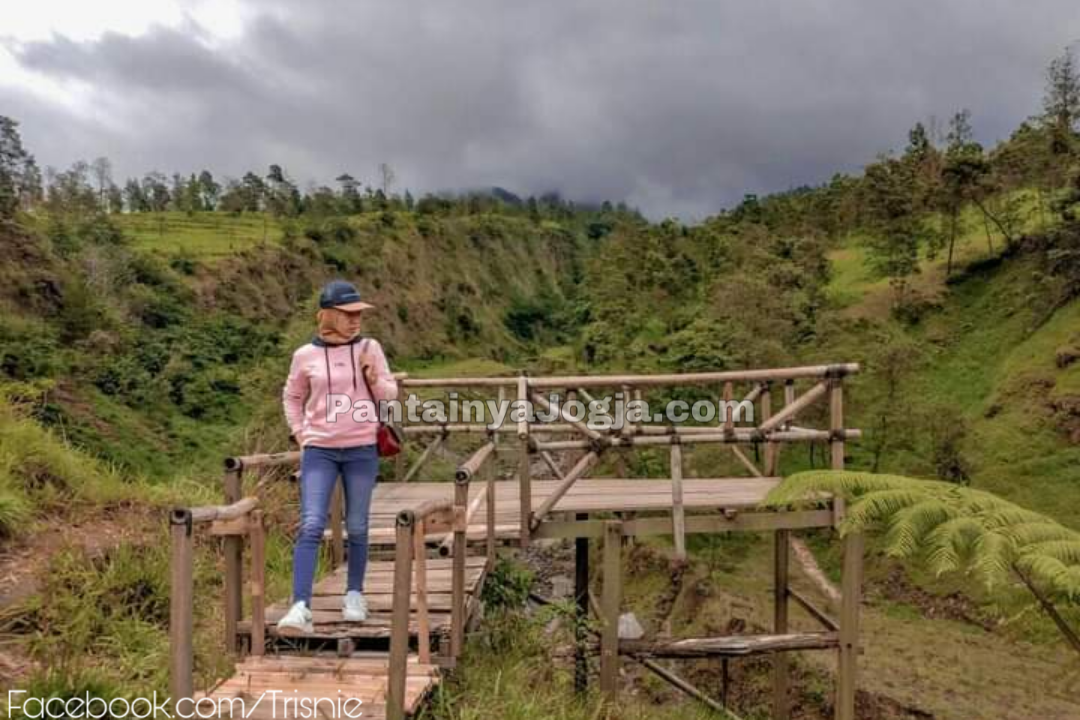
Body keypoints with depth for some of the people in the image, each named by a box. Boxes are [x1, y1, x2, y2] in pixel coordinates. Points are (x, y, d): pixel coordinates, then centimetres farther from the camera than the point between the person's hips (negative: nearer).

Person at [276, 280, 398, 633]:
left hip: (362, 450, 1)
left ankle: (354, 594, 27)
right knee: (311, 527, -9)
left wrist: (374, 378, -15)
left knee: (357, 527, 10)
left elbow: (390, 394, 5)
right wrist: (300, 434, 6)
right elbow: (292, 397, 15)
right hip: (319, 451, 0)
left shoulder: (370, 348, -2)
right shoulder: (305, 355, -1)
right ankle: (301, 607, -9)